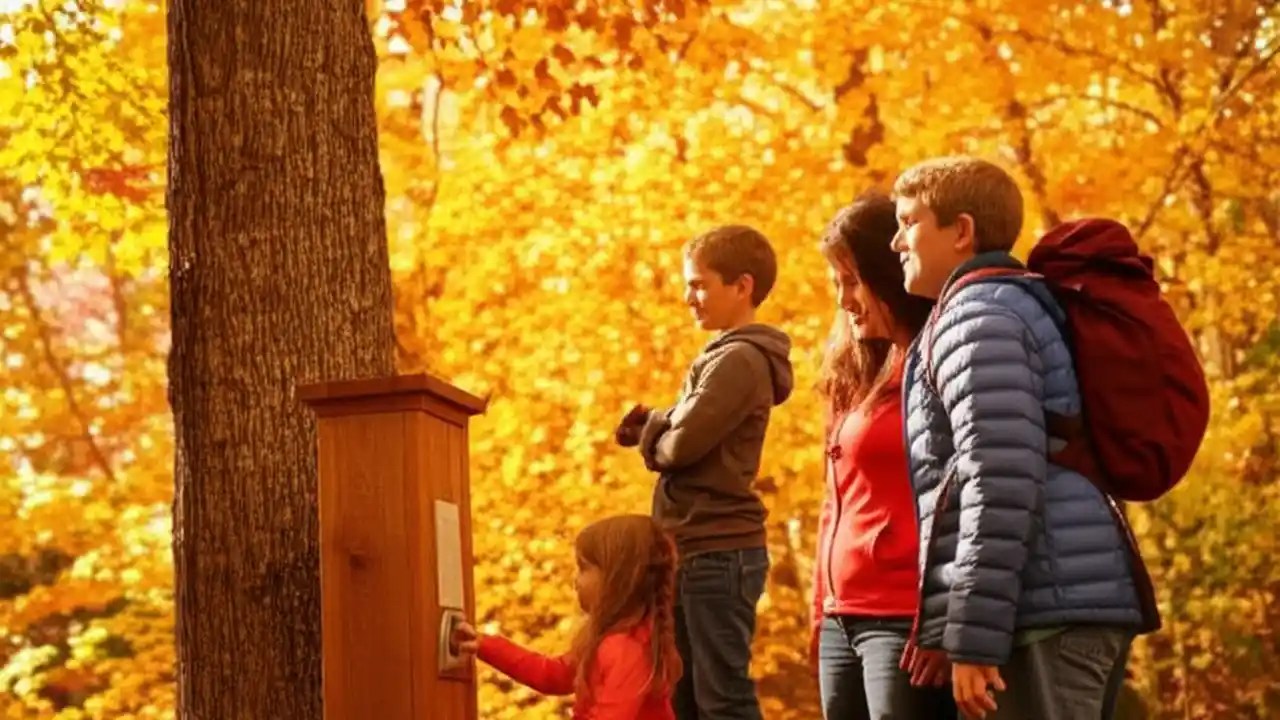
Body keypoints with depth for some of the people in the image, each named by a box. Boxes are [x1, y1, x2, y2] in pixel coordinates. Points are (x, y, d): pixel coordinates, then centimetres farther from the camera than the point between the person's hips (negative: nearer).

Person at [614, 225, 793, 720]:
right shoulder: (727, 357, 19)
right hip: (704, 549, 10)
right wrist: (652, 426, -1)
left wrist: (649, 437, 2)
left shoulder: (740, 360, -12)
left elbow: (682, 444, -19)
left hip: (718, 551, -10)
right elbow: (690, 432, 19)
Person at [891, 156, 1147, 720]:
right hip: (1073, 602, 10)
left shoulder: (977, 315, -5)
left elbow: (1001, 480, -17)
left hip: (1040, 609, -10)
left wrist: (973, 634, -19)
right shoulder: (1018, 306, 26)